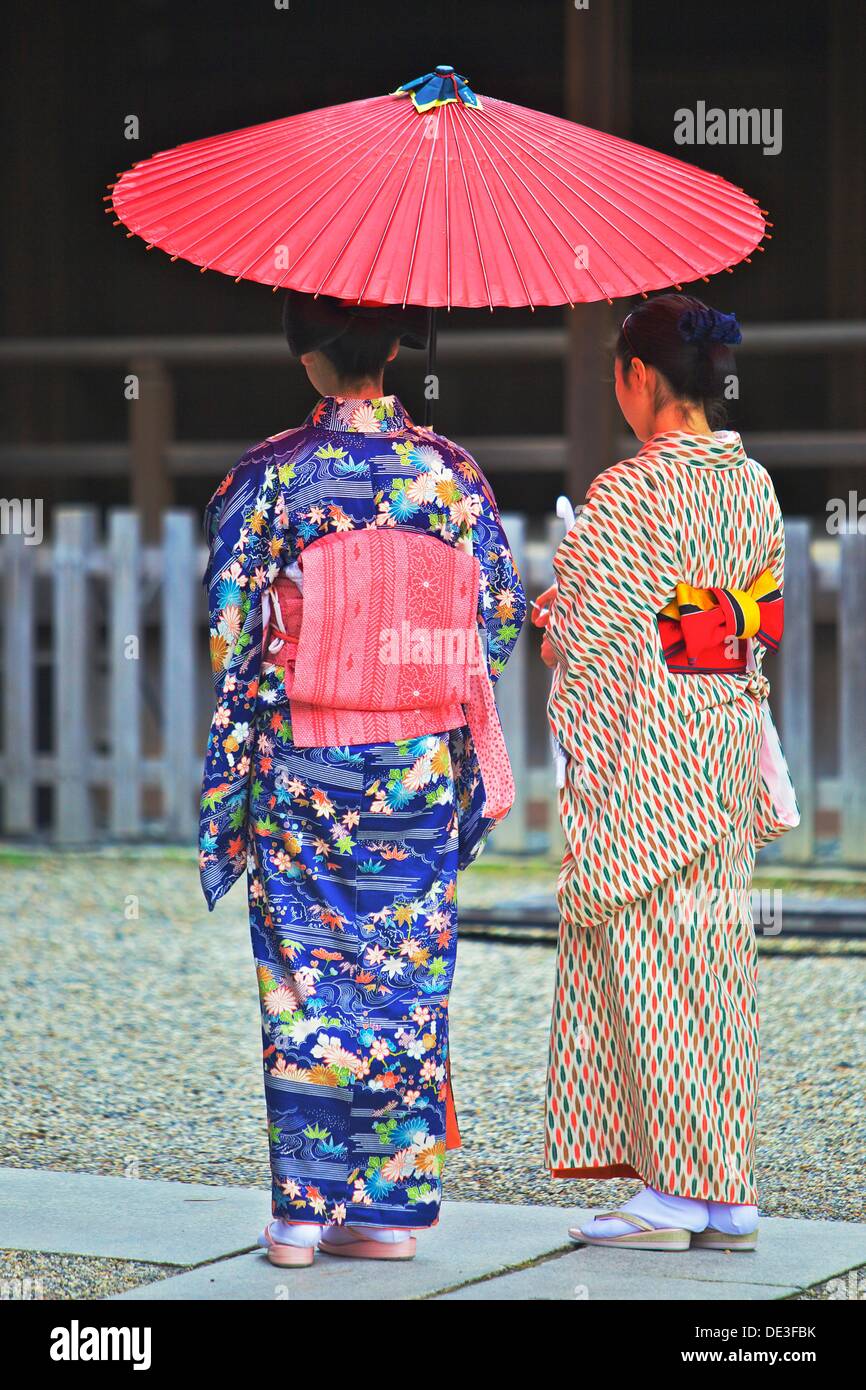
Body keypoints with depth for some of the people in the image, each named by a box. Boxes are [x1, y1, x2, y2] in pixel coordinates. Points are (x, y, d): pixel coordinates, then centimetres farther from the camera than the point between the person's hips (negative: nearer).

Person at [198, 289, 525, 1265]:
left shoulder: (271, 476, -8)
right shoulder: (451, 472, -1)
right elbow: (501, 617, 4)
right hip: (422, 769, 2)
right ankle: (393, 1203, 11)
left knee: (306, 978, 4)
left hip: (303, 766, -2)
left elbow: (231, 628, -9)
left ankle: (303, 1207, 3)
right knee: (408, 980, 8)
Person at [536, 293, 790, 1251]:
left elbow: (596, 640, -17)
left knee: (649, 964, -1)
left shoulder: (629, 494, -15)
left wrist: (556, 633, 4)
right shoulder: (755, 487, 8)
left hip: (643, 754, -8)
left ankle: (675, 1191, 2)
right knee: (717, 965, 10)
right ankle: (727, 1195, 12)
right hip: (731, 739, 8)